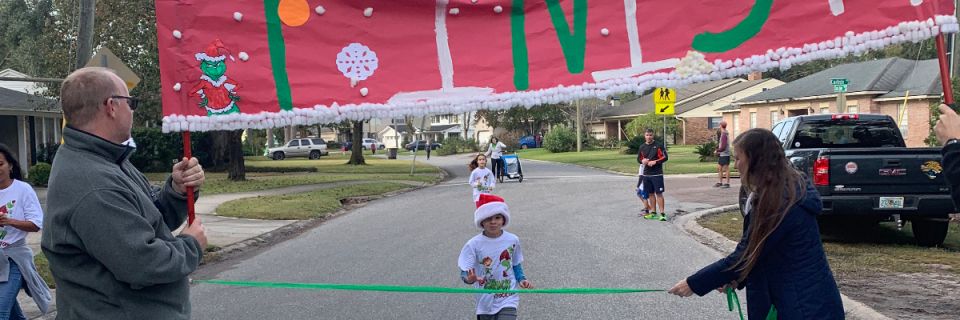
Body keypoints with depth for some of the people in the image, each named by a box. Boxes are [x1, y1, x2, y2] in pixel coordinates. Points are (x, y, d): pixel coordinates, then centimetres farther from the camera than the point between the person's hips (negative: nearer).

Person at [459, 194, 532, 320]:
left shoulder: (513, 240, -7)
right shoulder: (474, 244, -14)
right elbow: (464, 273, -17)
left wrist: (521, 279, -8)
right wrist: (470, 278, -39)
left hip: (508, 299, 0)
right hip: (486, 302, 1)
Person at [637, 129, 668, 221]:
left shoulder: (658, 146, -5)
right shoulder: (642, 147, 10)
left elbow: (665, 157, -7)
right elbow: (638, 158, 18)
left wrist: (655, 162, -17)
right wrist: (642, 161, -4)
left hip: (657, 174, -5)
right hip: (646, 174, 5)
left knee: (659, 193, -7)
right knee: (651, 193, 11)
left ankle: (662, 213, -6)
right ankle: (653, 213, 20)